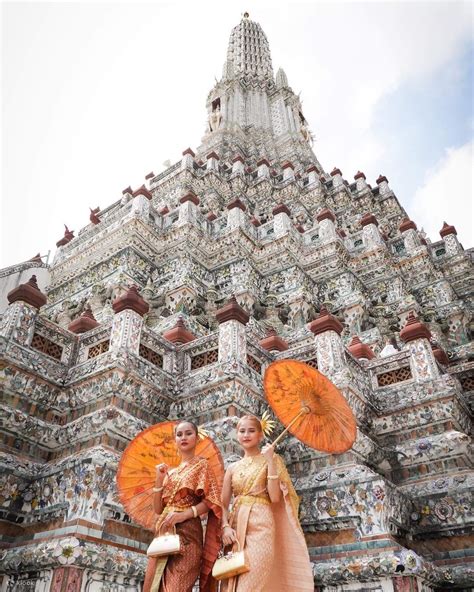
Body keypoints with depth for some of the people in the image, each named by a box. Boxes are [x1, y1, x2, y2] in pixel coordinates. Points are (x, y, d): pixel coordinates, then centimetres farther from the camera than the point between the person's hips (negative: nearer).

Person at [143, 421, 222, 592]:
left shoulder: (201, 465, 6)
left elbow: (212, 501, -4)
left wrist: (185, 513, -17)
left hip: (186, 532, -5)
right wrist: (159, 479, 2)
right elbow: (158, 509, 13)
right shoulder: (170, 472, 19)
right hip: (165, 534, 6)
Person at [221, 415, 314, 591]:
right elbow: (223, 503, 9)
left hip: (261, 525, -4)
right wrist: (225, 527, -10)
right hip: (236, 526, 4)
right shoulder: (233, 468, 14)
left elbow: (275, 498, -9)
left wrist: (270, 460, -11)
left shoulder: (270, 460, 4)